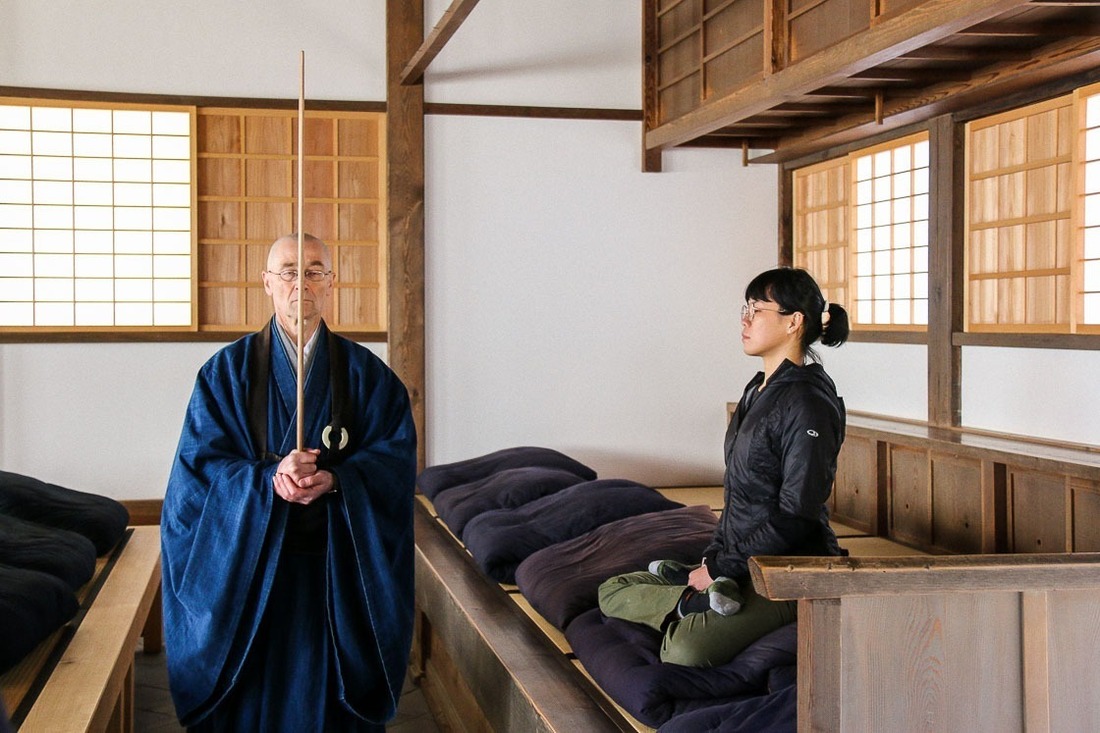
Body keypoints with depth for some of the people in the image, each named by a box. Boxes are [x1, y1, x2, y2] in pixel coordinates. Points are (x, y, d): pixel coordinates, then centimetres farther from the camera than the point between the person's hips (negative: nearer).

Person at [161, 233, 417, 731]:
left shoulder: (366, 373, 4)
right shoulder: (227, 372, 2)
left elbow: (396, 454, -3)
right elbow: (202, 461, -5)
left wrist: (335, 479, -21)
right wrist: (269, 480, -23)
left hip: (340, 563, 1)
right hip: (249, 563, 0)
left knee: (330, 688, 6)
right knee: (254, 691, 4)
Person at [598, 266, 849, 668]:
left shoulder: (807, 403, -16)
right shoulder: (757, 391, 13)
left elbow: (796, 517, -20)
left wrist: (721, 568, -15)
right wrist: (711, 559, 6)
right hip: (742, 561, 10)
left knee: (685, 651, -34)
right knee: (612, 592, 5)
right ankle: (700, 600, -12)